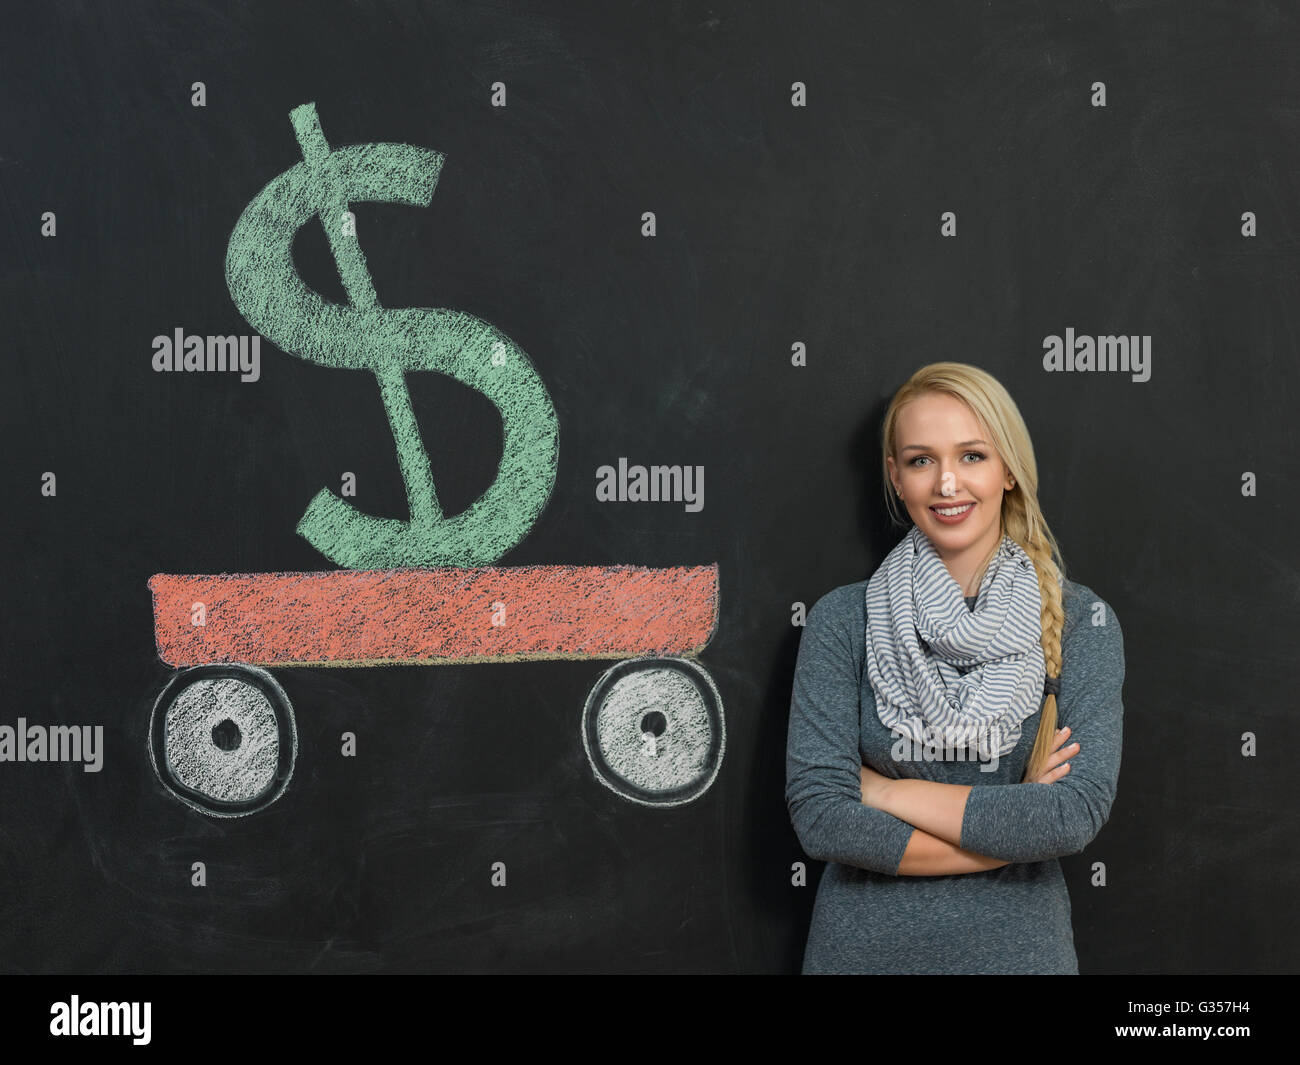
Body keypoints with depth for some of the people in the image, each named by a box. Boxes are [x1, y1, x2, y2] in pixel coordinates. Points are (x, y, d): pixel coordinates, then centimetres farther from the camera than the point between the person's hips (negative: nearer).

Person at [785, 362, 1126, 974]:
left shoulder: (1081, 621, -6)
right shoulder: (843, 619, -6)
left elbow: (1078, 811, -17)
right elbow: (818, 815, -14)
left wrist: (887, 790, -14)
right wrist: (1013, 827, -15)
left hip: (1015, 945, 0)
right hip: (863, 943, 0)